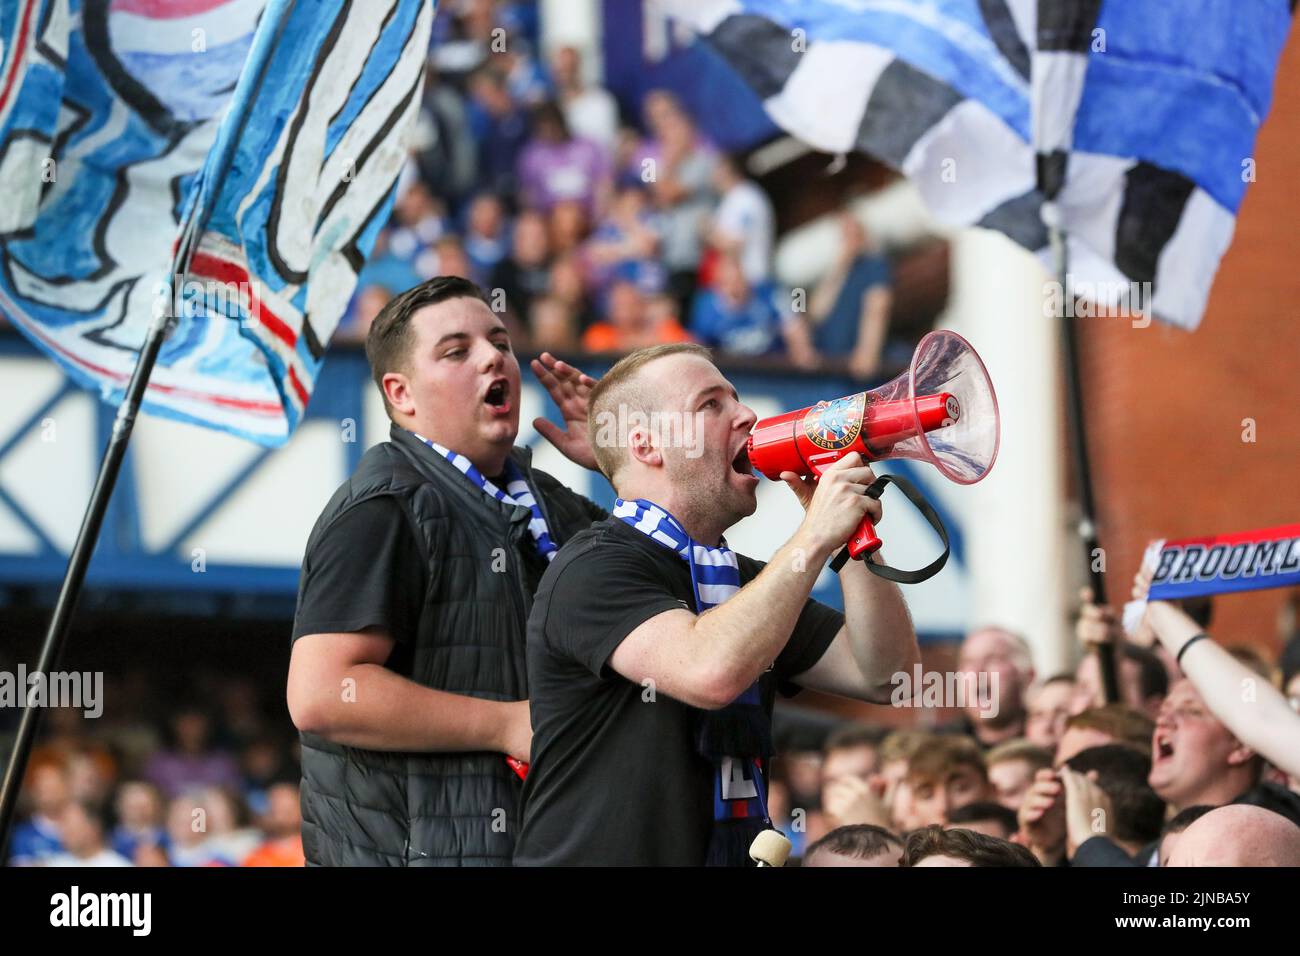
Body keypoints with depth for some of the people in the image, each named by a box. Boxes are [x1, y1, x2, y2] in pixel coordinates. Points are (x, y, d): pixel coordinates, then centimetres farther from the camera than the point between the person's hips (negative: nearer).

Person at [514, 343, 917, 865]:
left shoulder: (744, 581, 18)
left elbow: (885, 675, 12)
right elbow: (710, 672, -23)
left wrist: (853, 535, 2)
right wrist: (816, 534, -16)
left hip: (736, 852, 6)